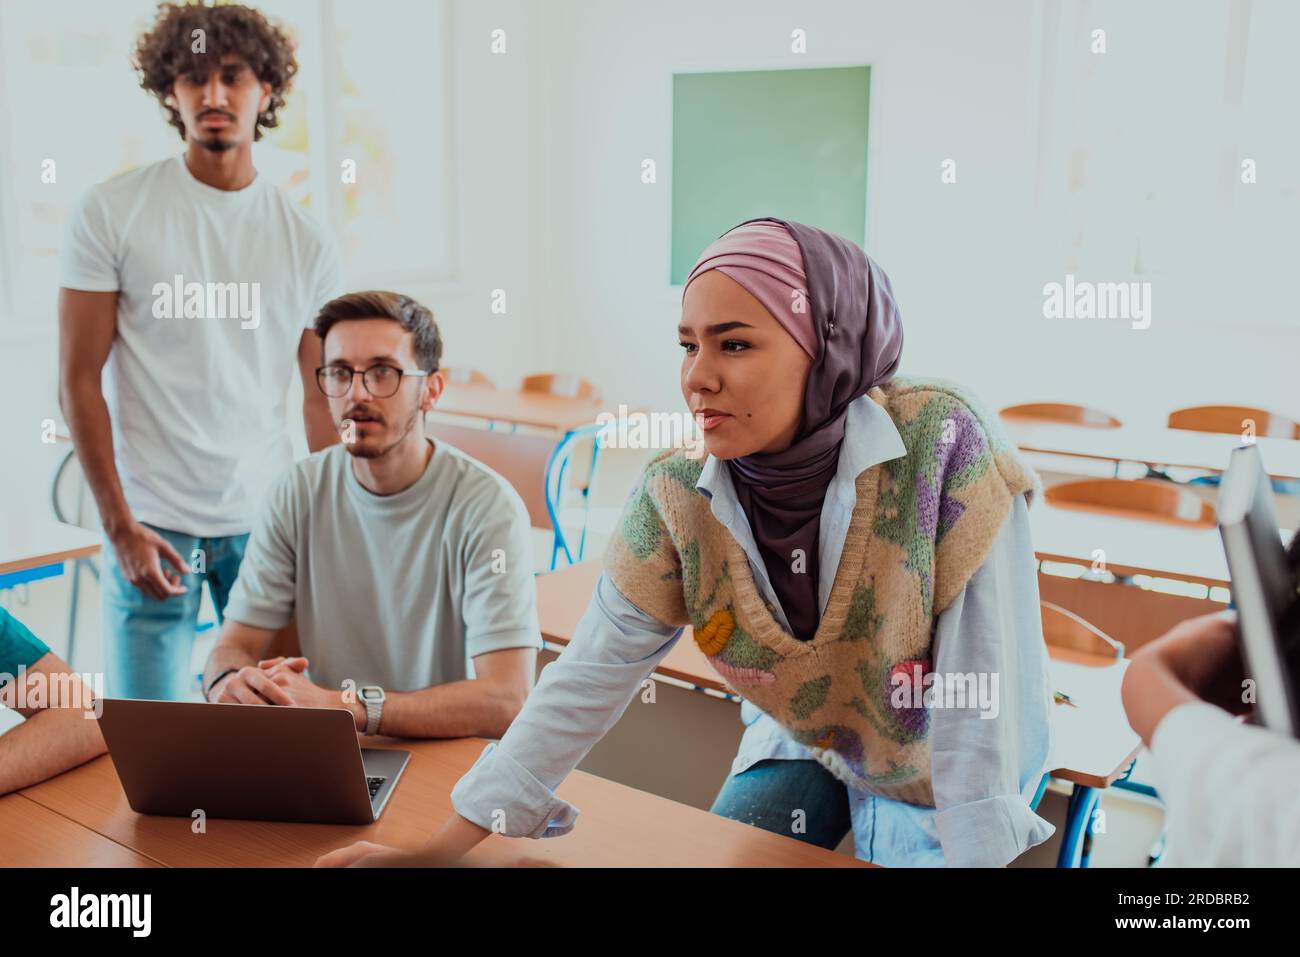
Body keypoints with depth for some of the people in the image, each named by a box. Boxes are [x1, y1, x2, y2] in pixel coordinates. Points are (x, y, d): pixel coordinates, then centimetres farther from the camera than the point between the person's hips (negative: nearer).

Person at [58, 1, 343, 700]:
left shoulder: (306, 244, 4)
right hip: (151, 523, -2)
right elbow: (79, 380, -3)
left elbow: (323, 402, 5)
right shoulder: (110, 215, -3)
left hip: (269, 514, 2)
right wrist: (119, 525, -8)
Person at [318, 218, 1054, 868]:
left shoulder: (944, 446, -31)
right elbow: (586, 684, -16)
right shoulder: (678, 500, -20)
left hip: (938, 774, -2)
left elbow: (986, 696, -28)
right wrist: (442, 851, -16)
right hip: (805, 747, 3)